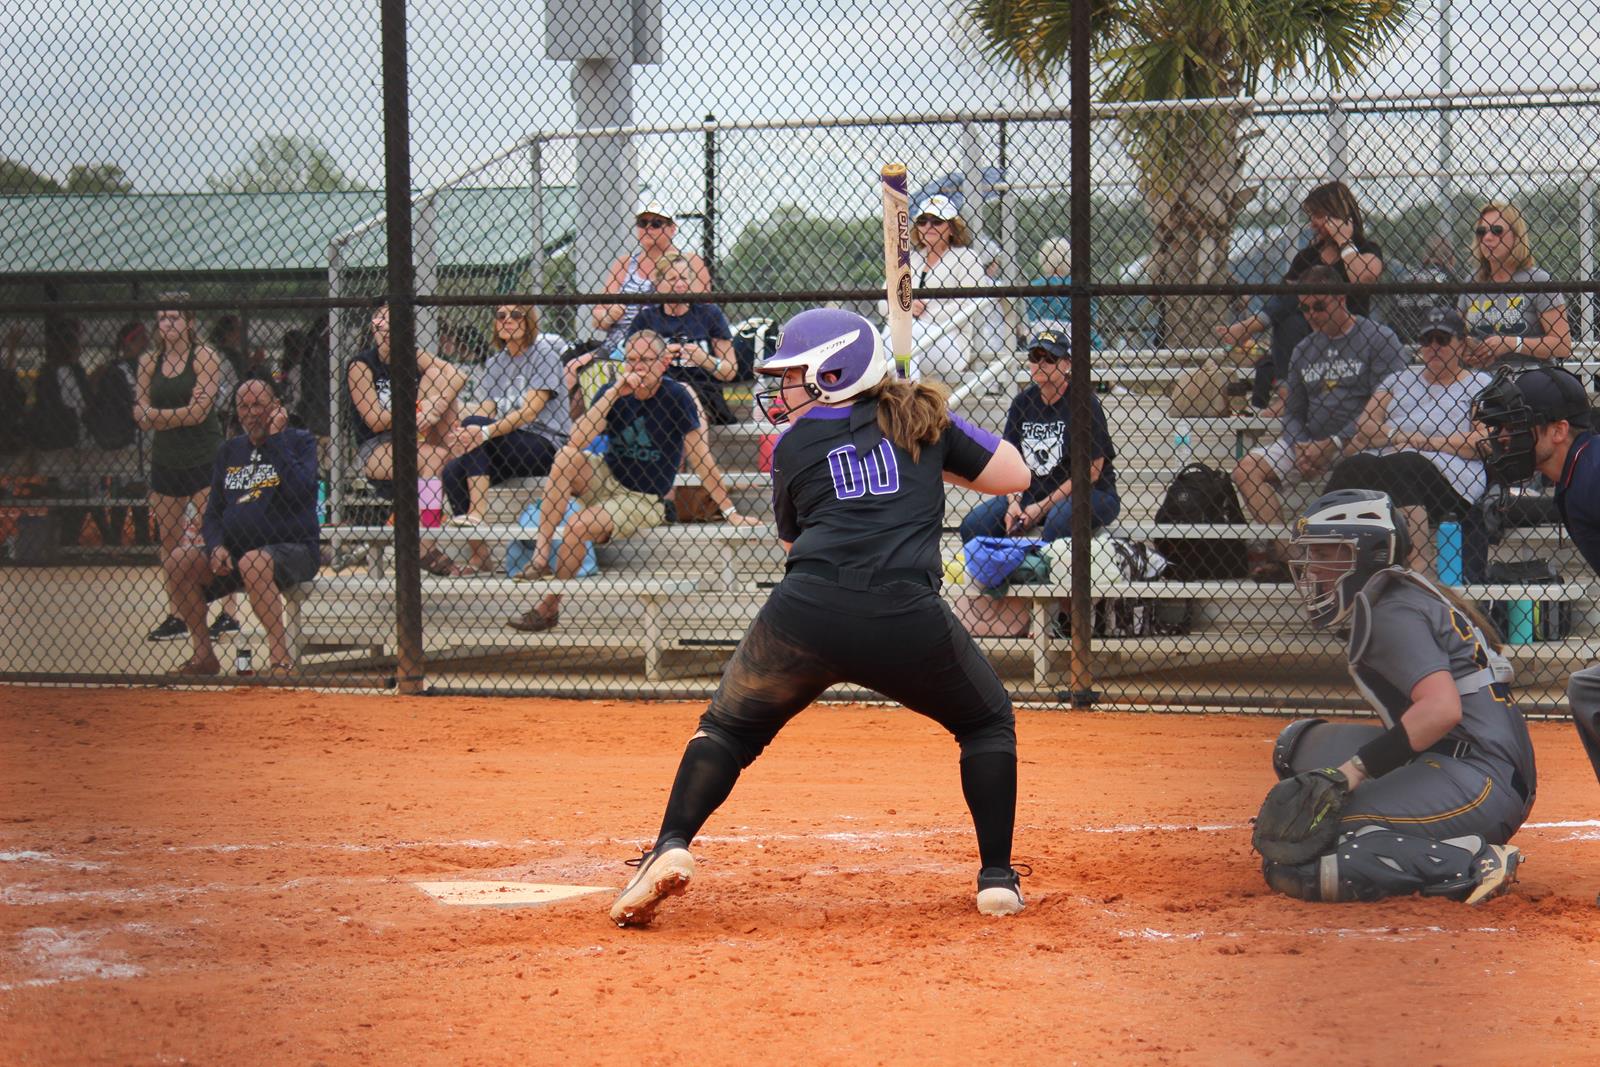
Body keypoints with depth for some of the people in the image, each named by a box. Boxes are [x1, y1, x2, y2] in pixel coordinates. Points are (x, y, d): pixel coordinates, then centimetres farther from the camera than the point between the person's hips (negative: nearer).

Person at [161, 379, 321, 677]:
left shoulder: (299, 442, 2)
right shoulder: (231, 451, 17)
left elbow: (298, 489, -19)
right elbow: (213, 513, 16)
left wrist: (275, 437, -12)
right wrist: (216, 547, -6)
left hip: (293, 549, -5)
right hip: (235, 549, 5)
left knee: (253, 562, -38)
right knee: (179, 560, -18)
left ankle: (281, 659, -34)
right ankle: (204, 655, -10)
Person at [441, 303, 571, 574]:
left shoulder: (544, 352, -4)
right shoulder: (494, 364, 16)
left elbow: (531, 411, -15)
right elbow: (486, 412, 5)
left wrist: (487, 431, -27)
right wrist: (469, 434, -19)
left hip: (547, 444, -6)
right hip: (510, 449, 6)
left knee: (475, 423, -26)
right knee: (453, 471, -19)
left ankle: (476, 512, -30)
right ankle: (479, 556, -19)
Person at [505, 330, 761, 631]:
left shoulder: (676, 397, -15)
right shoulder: (614, 393, -5)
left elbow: (700, 458, -12)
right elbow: (577, 441, -19)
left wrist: (730, 511, -13)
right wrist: (615, 392, -27)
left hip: (646, 501, -4)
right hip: (608, 479, 4)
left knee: (577, 526, -25)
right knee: (566, 459, -24)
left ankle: (549, 607, -9)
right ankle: (541, 555, -24)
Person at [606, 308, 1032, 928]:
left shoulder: (793, 444, 15)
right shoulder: (922, 418, 17)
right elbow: (1014, 474, 22)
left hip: (805, 617, 0)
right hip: (908, 623, 0)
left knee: (728, 728, 22)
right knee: (988, 723, 26)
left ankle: (671, 847, 1)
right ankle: (997, 878, 14)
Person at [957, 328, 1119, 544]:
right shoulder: (1023, 402, 6)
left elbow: (1091, 471, -13)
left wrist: (1043, 507, -14)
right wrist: (1013, 503, -11)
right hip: (1033, 491, 6)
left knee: (1058, 520, -38)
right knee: (973, 524, -9)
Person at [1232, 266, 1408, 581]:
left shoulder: (1379, 339, -1)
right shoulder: (1303, 351, 19)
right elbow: (1293, 412, 22)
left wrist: (1333, 445, -16)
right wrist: (1300, 448, -1)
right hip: (1309, 443, 7)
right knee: (1247, 468, -12)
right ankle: (1283, 552, -25)